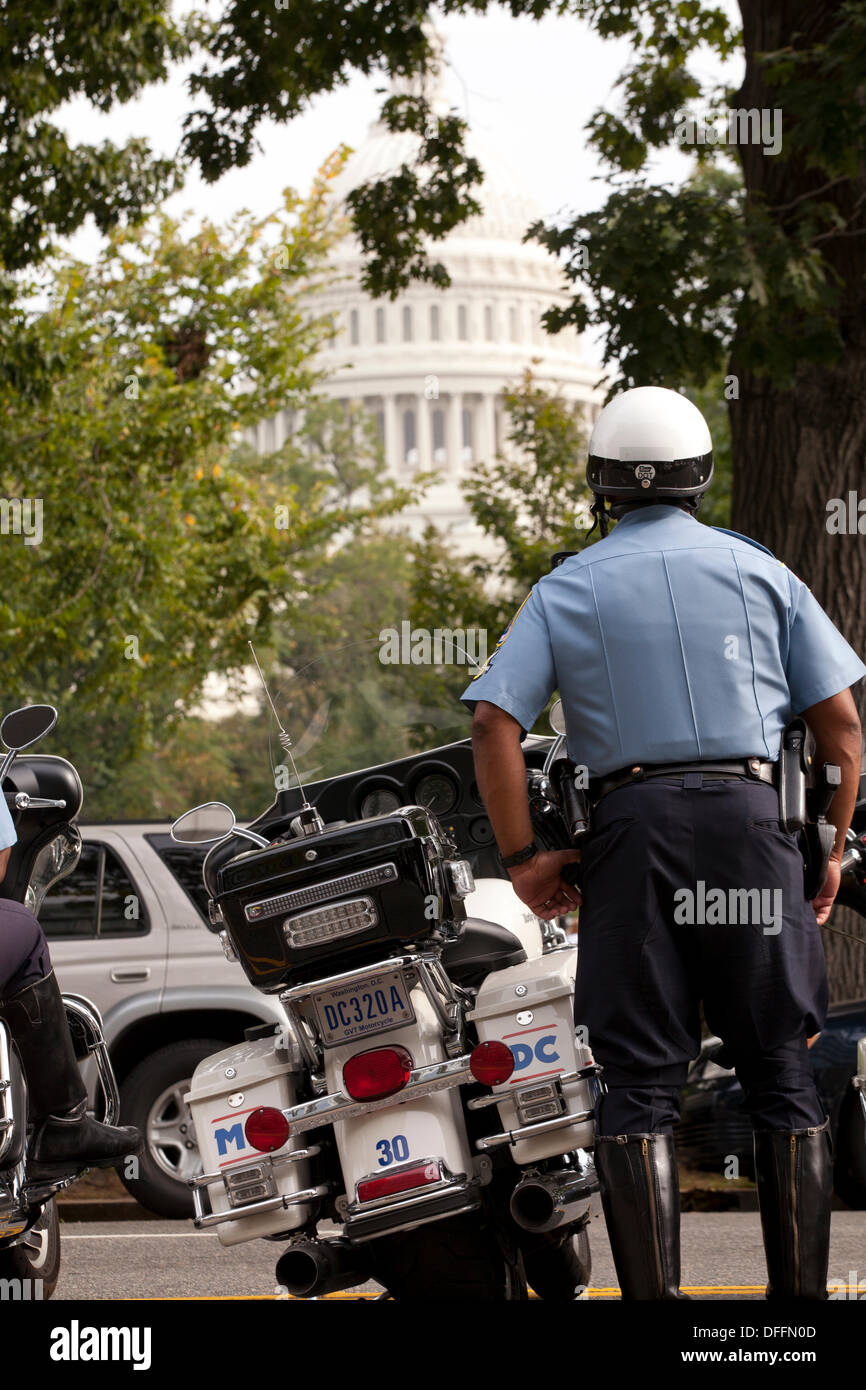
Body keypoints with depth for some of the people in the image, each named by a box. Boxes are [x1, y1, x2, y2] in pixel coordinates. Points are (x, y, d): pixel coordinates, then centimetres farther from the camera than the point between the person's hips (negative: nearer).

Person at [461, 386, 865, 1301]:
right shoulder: (760, 572, 11)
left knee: (640, 1079, 0)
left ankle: (651, 1297, -6)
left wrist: (522, 858, 2)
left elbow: (494, 722, -3)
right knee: (780, 1071, 6)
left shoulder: (565, 590, 9)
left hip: (631, 821, 0)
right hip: (748, 813, 1)